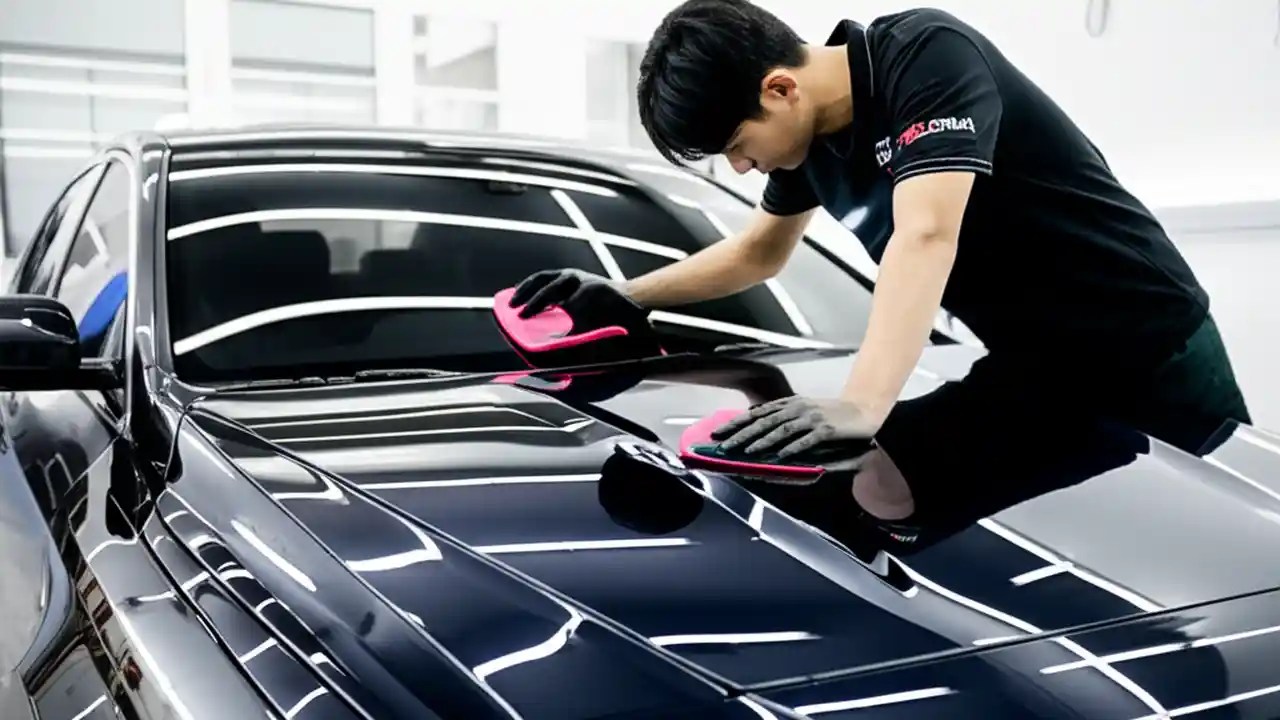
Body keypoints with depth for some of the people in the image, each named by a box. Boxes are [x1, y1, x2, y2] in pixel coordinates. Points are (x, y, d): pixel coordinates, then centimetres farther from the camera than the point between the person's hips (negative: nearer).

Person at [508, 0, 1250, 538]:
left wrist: (861, 405, -47)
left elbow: (925, 236, -37)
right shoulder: (811, 140, 3)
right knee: (874, 492, -8)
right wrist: (630, 294, 13)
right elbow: (758, 252, 21)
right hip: (1027, 367, 7)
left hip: (1152, 353, -6)